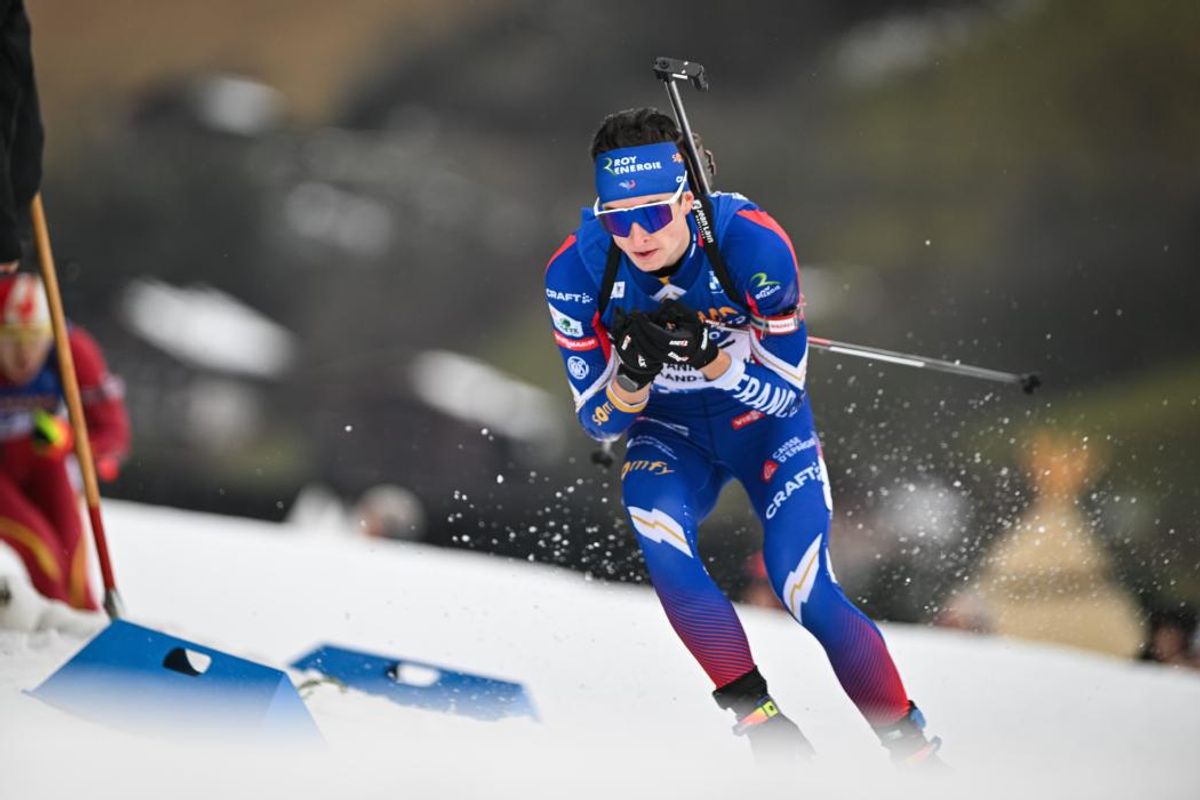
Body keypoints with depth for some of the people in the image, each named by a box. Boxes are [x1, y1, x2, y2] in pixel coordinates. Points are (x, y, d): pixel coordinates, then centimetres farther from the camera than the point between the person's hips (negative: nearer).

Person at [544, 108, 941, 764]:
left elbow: (784, 393, -18)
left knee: (807, 593, -19)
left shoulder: (752, 244, -28)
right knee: (659, 538, -30)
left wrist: (710, 356, -38)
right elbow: (601, 422, -12)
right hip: (671, 436, 2)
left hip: (766, 428, -2)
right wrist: (633, 373, -35)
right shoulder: (577, 271, -23)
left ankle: (915, 750, -1)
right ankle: (764, 722, -19)